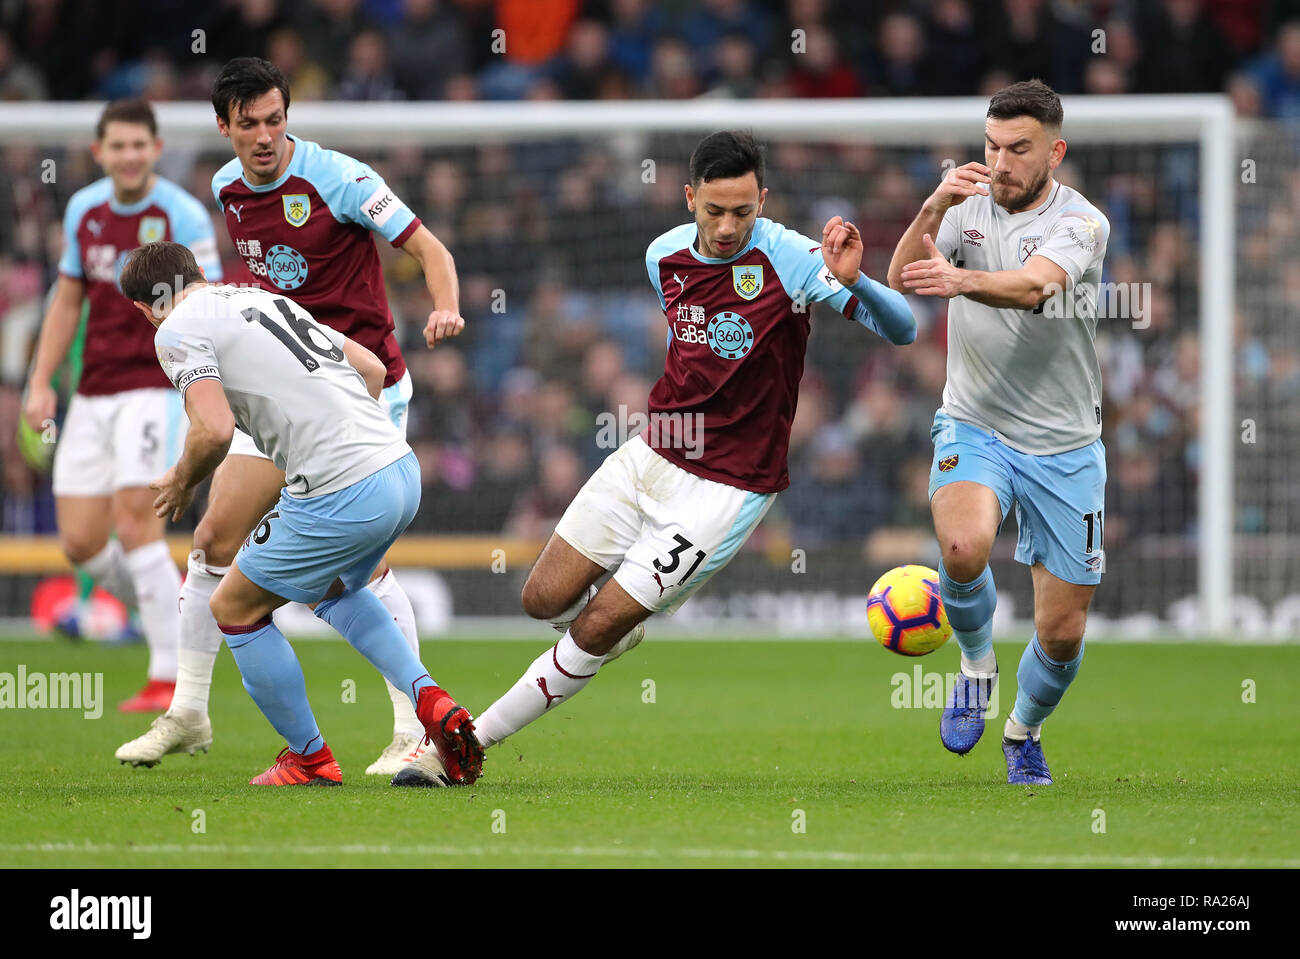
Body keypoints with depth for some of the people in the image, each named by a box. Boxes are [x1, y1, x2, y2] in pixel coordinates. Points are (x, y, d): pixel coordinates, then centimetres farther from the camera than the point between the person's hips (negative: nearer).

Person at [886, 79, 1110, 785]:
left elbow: (1034, 285, -30)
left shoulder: (1080, 222, -10)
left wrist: (960, 280, -50)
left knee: (1062, 633, 2)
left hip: (1065, 448, -1)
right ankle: (976, 665, -2)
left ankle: (1024, 732, 34)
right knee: (964, 548, -32)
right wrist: (933, 210, -29)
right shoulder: (969, 205, 1)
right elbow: (902, 279, -11)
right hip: (975, 428, 1)